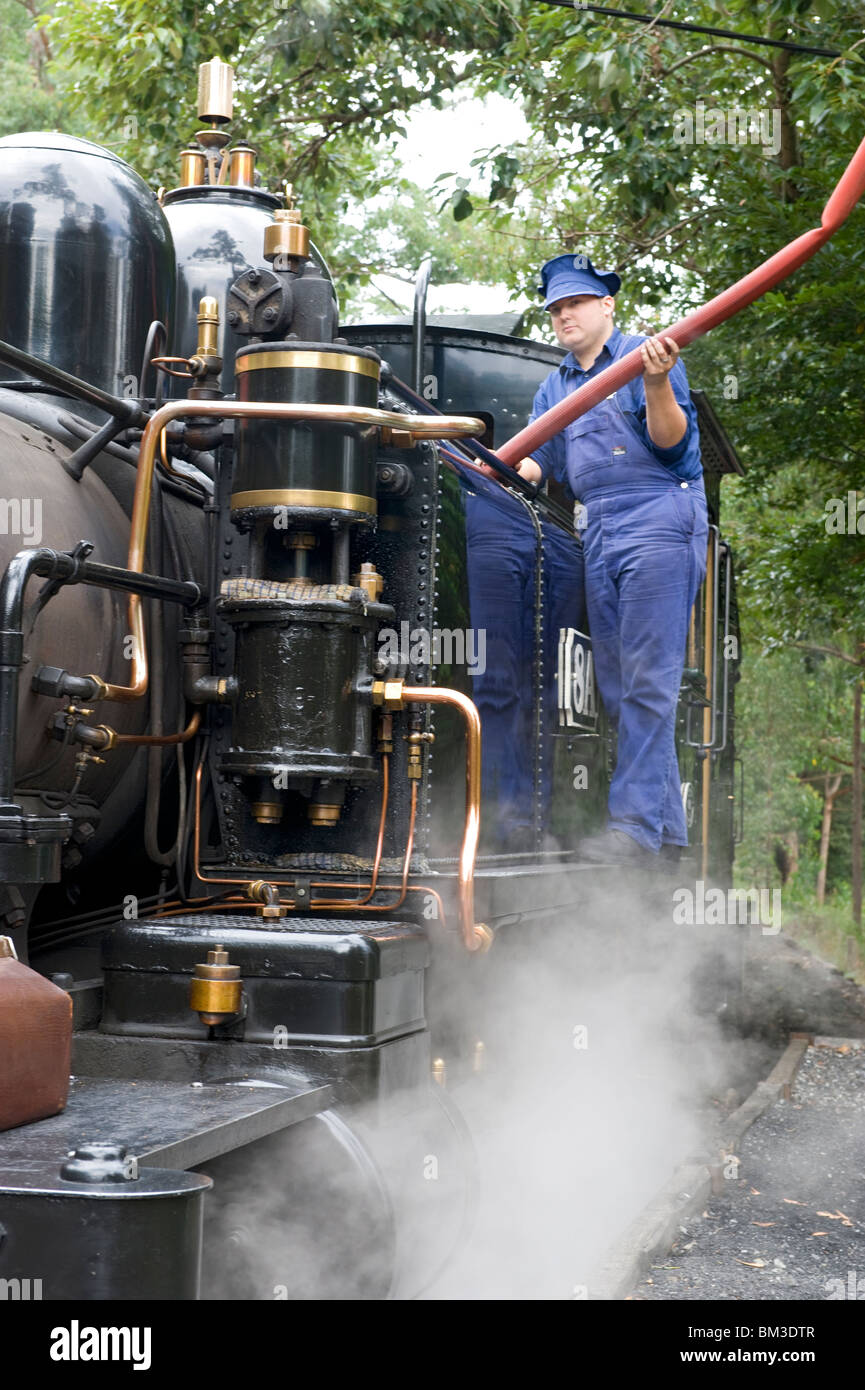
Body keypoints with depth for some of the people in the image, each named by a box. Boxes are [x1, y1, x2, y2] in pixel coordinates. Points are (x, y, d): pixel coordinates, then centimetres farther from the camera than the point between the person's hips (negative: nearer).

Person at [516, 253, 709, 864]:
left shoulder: (646, 354, 0)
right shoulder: (555, 387, 22)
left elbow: (671, 445, -8)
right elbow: (538, 458, 21)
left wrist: (656, 384, -24)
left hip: (659, 523, -8)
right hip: (599, 535, 8)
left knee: (646, 681, -13)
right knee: (617, 688, 4)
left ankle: (637, 823, -16)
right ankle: (667, 831, 8)